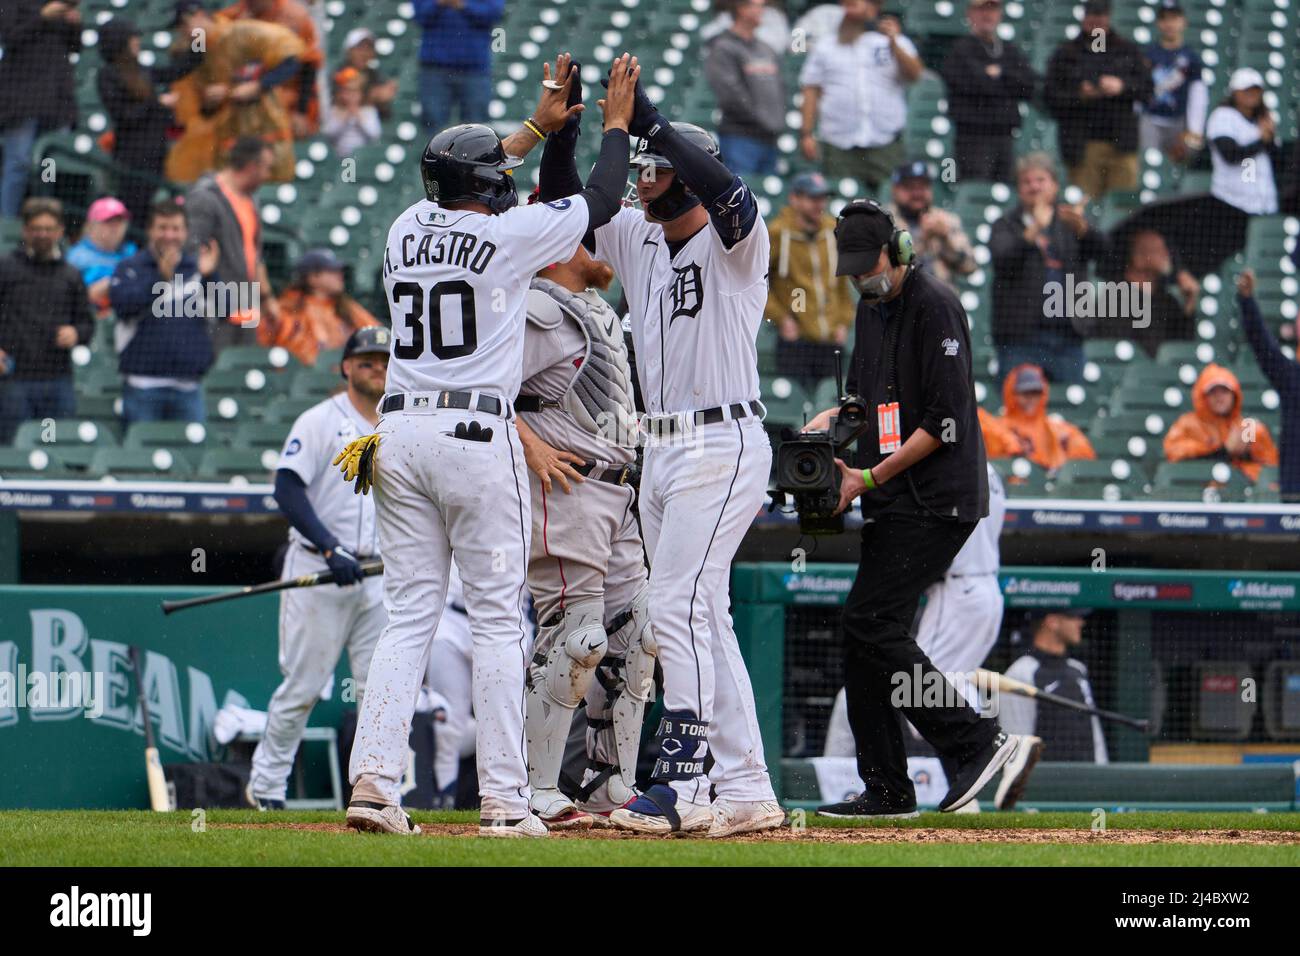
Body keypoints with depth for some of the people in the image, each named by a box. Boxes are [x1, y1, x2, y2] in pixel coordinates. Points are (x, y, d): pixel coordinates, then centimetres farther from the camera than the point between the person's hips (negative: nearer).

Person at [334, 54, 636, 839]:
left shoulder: (407, 229, 11)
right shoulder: (505, 235, -5)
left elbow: (460, 184, 33)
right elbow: (601, 202, 7)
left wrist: (539, 126, 39)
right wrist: (617, 122, 22)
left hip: (400, 434, 5)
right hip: (478, 435, -5)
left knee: (410, 615, 8)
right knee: (498, 618, -1)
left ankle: (374, 780, -4)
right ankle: (504, 798, -4)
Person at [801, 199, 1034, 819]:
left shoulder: (934, 307, -12)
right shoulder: (871, 309, 17)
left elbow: (947, 421, -17)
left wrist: (872, 477, -16)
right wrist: (829, 420, 7)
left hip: (937, 500, -9)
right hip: (891, 507, 9)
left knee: (870, 620, -17)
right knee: (865, 631, 7)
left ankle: (975, 742, -14)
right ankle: (886, 792, 12)